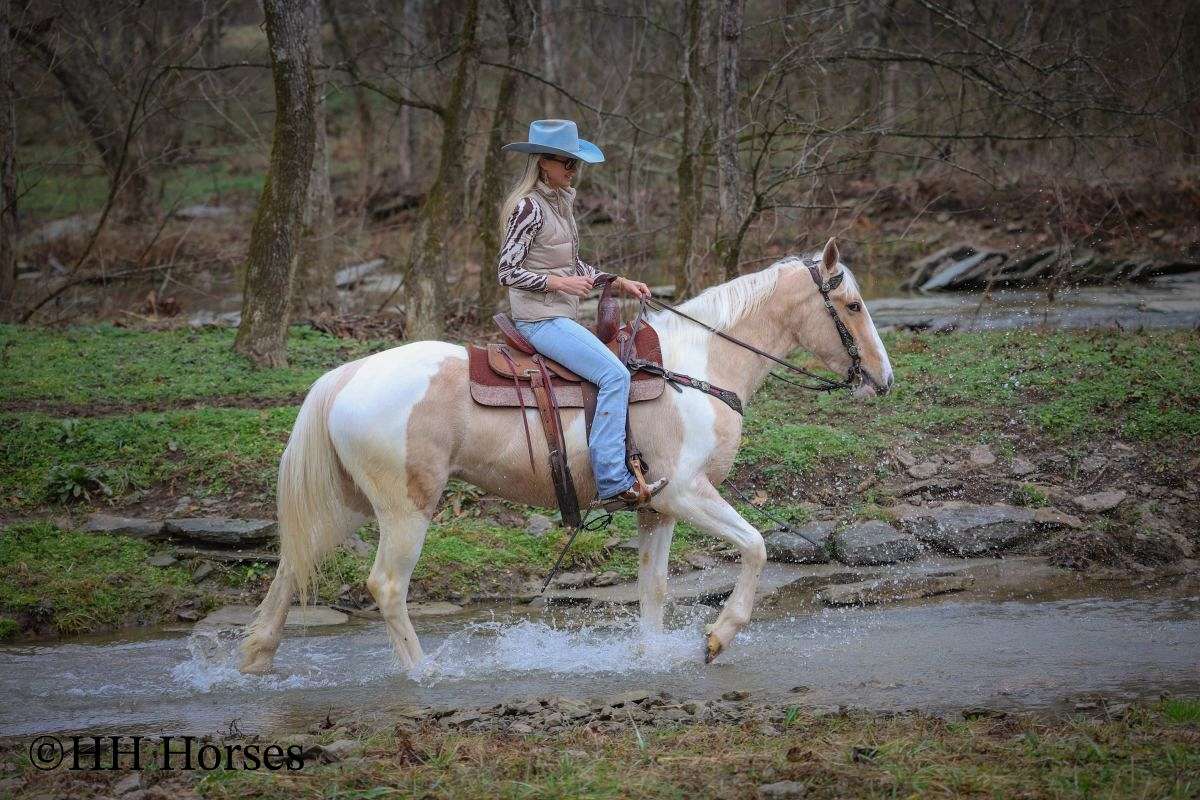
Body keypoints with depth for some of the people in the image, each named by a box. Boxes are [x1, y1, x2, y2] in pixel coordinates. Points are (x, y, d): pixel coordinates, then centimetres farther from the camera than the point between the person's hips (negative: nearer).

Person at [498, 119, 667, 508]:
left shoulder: (560, 202, 14)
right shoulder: (528, 207, -14)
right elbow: (508, 272, -15)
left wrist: (619, 282, 11)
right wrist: (558, 283, -21)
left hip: (562, 316, 10)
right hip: (540, 319, -10)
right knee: (614, 374, -22)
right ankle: (612, 482, -26)